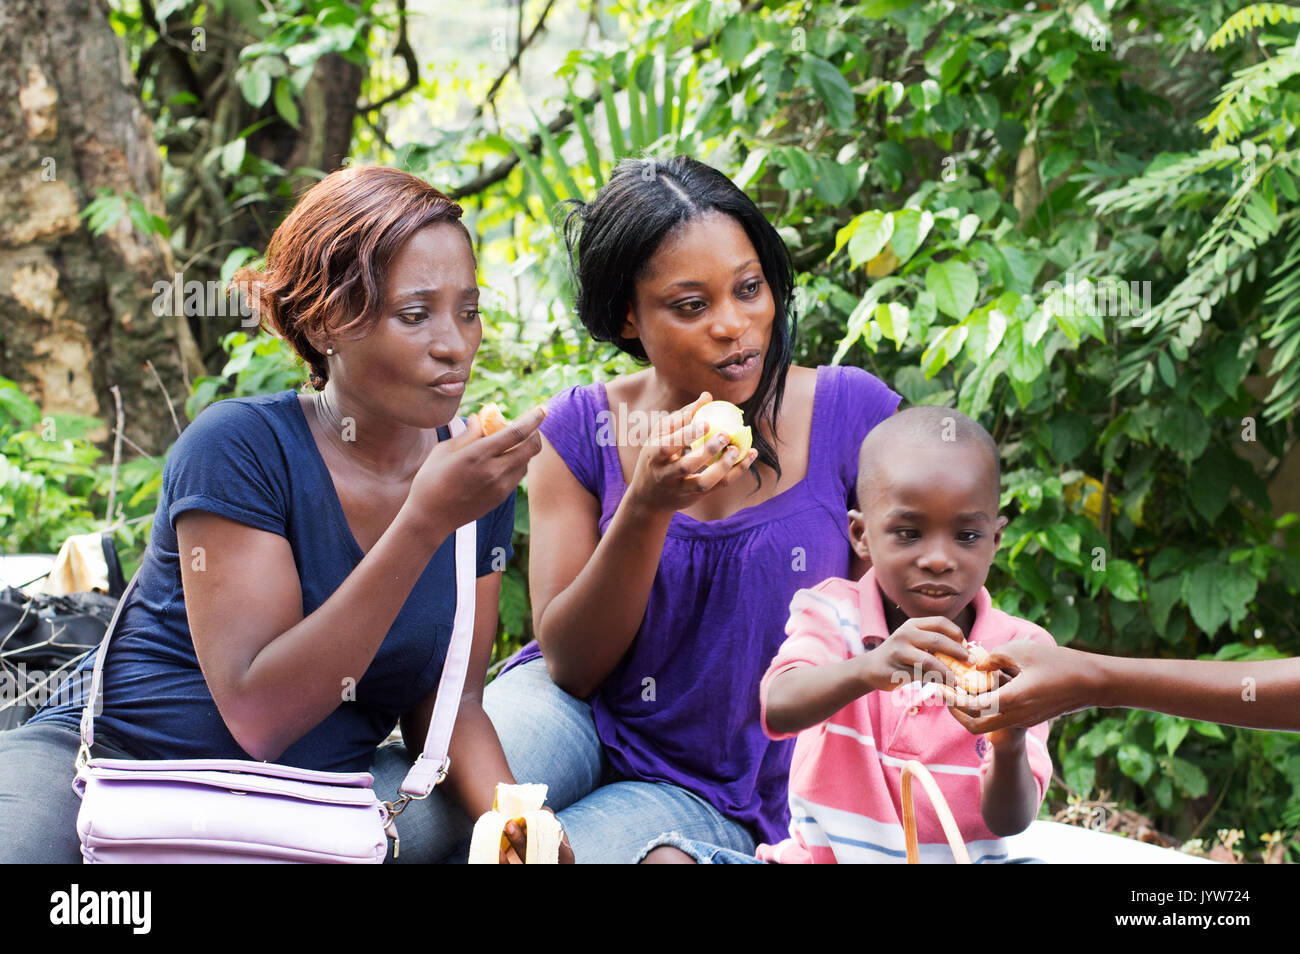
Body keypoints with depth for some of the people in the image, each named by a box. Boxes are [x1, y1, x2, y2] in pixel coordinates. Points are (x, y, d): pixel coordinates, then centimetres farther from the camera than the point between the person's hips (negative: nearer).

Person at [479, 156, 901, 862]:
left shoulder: (852, 414, -8)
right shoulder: (581, 432, -5)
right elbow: (569, 664, -8)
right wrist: (648, 508, -24)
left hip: (720, 801, 0)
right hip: (584, 718, 0)